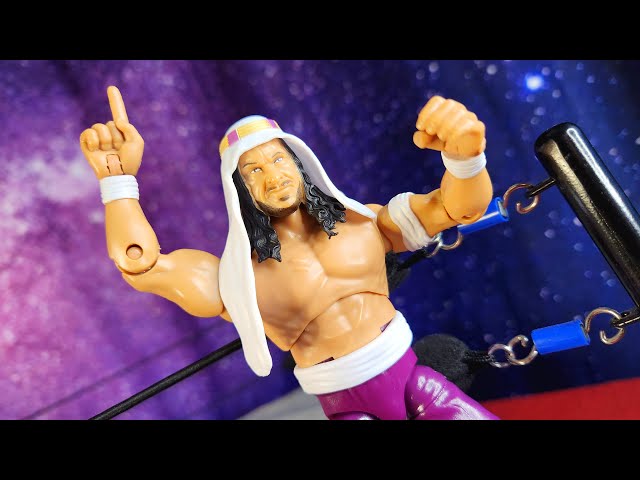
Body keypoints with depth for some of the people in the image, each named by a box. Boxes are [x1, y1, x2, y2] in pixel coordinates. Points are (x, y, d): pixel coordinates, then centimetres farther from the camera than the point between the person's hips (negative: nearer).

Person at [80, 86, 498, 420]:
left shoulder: (362, 222, 2)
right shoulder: (239, 276, -4)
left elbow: (457, 207, -6)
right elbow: (142, 265, -15)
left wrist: (464, 154, -29)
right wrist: (118, 178, -27)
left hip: (411, 377, 2)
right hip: (348, 408, -2)